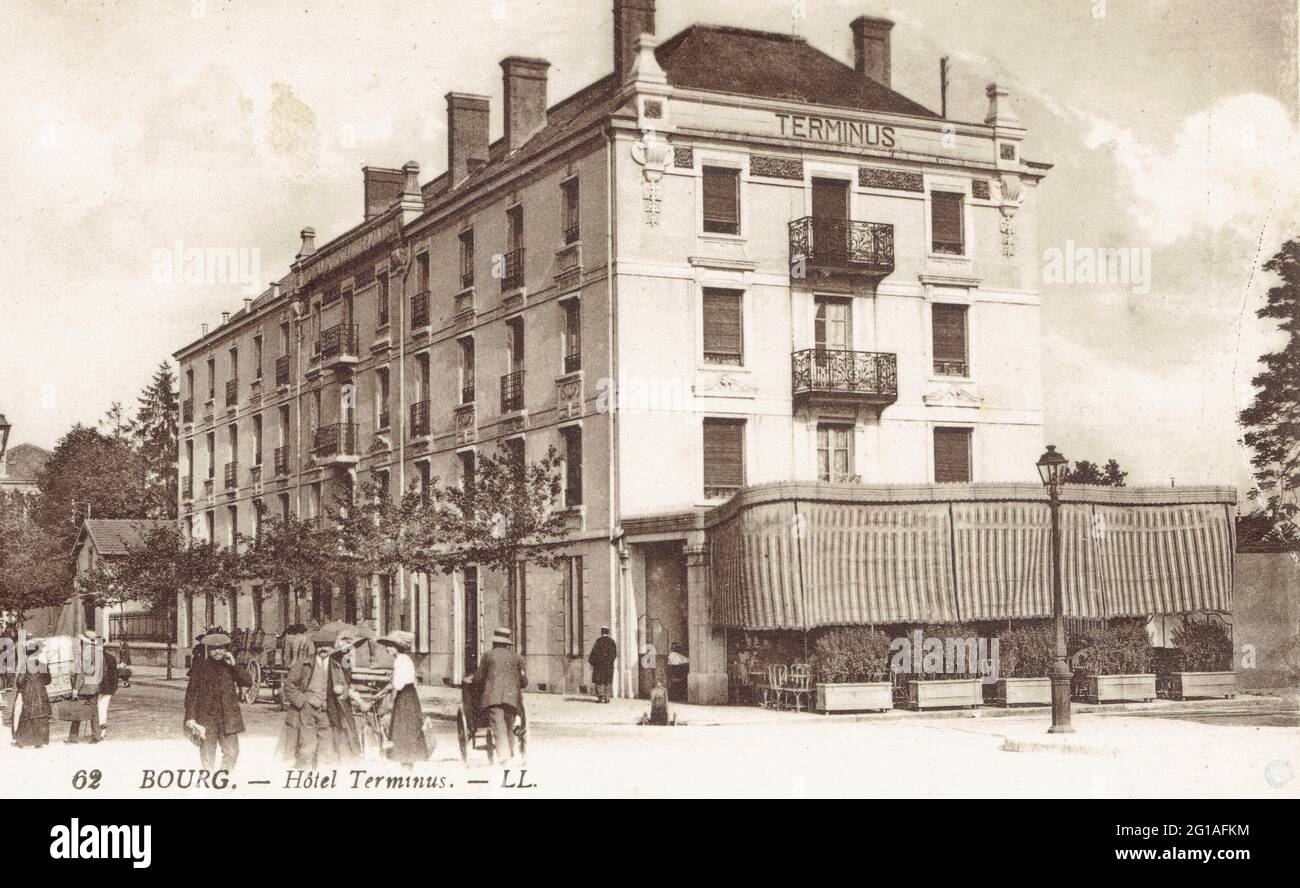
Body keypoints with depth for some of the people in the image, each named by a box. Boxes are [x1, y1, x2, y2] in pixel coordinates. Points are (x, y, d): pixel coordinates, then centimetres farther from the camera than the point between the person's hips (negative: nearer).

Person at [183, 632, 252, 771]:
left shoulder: (229, 665, 7)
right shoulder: (200, 665, -1)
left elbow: (248, 681, -2)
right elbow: (191, 692, 1)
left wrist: (234, 665, -11)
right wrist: (190, 716, -5)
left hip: (228, 716, 2)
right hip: (206, 717, -2)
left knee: (232, 752, 2)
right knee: (207, 754, 3)